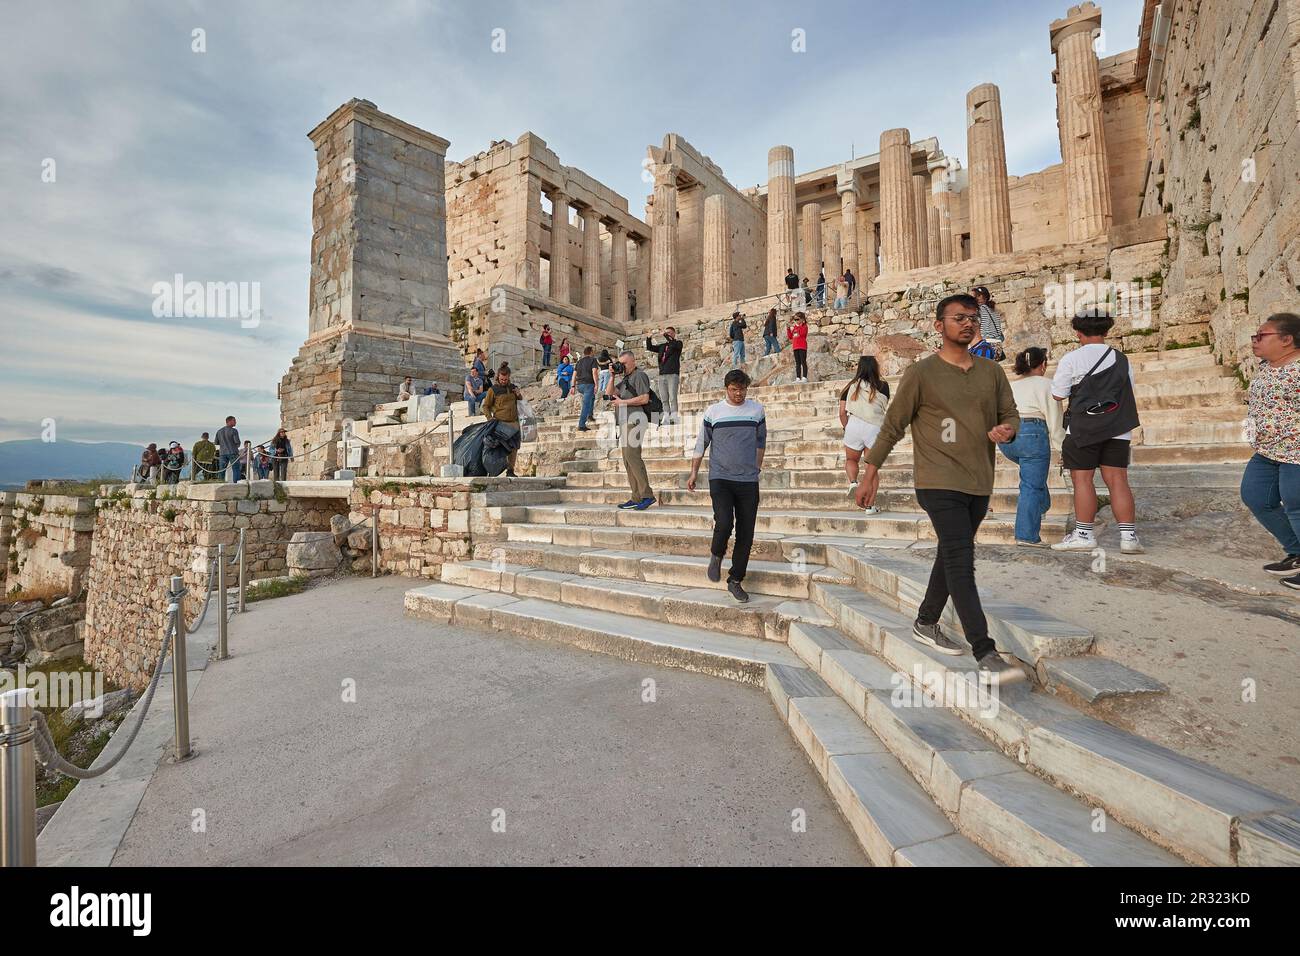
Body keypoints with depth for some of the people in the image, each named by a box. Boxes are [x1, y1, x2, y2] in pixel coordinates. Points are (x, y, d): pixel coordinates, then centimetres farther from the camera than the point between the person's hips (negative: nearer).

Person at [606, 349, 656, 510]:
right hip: (625, 421, 10)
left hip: (635, 419, -10)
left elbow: (644, 398, -13)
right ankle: (636, 498, 6)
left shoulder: (639, 375, -2)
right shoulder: (624, 379, 27)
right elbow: (609, 392, 21)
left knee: (631, 455, -20)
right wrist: (612, 376, 12)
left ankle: (647, 495, -20)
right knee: (628, 459, 5)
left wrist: (622, 402, -10)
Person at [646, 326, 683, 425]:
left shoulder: (678, 343, 7)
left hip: (673, 374, -5)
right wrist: (650, 337, 1)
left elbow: (673, 343, -15)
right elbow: (649, 347, 17)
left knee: (672, 397, -13)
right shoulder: (662, 346, 22)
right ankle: (666, 417, 1)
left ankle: (674, 417, -15)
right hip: (662, 375, 5)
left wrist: (664, 334, -15)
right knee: (664, 399, 1)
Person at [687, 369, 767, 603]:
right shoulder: (713, 411, 2)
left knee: (746, 534, 2)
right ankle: (716, 555, 14)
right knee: (724, 523, -20)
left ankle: (735, 580, 18)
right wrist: (694, 472, 9)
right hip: (720, 478, -2)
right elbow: (701, 443, 9)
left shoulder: (757, 410, 6)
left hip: (749, 480, 2)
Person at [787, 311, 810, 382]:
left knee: (803, 362, -7)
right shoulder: (794, 327, 17)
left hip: (802, 347, -6)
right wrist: (788, 329, 5)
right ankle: (798, 378, 8)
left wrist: (798, 326, -20)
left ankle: (804, 377, -8)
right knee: (797, 363, 7)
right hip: (795, 347, 6)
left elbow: (802, 333, -20)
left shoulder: (804, 326, -1)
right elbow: (790, 337, 16)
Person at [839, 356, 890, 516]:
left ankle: (853, 481, -7)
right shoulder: (883, 386, 7)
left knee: (851, 460, 23)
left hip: (854, 425, 0)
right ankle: (870, 505, 7)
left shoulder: (851, 387, 7)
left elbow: (842, 413, 4)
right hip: (875, 427, 0)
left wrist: (846, 428, 18)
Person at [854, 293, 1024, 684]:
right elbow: (893, 424, -2)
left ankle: (926, 623, 34)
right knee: (961, 563, -12)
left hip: (979, 483, 7)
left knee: (952, 557, 17)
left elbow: (1010, 413, 16)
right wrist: (871, 470, -2)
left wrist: (1007, 428, -9)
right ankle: (986, 656, -11)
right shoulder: (921, 373, -4)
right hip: (938, 482, -6)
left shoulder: (992, 371, 12)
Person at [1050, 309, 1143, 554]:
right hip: (1118, 430, 5)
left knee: (1082, 479, -1)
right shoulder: (1121, 359, 12)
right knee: (1117, 480, 5)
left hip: (1083, 429, -5)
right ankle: (1128, 536, 4)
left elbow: (1058, 395, 0)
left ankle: (1084, 534, 1)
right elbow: (1131, 395, 17)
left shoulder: (1071, 359, -5)